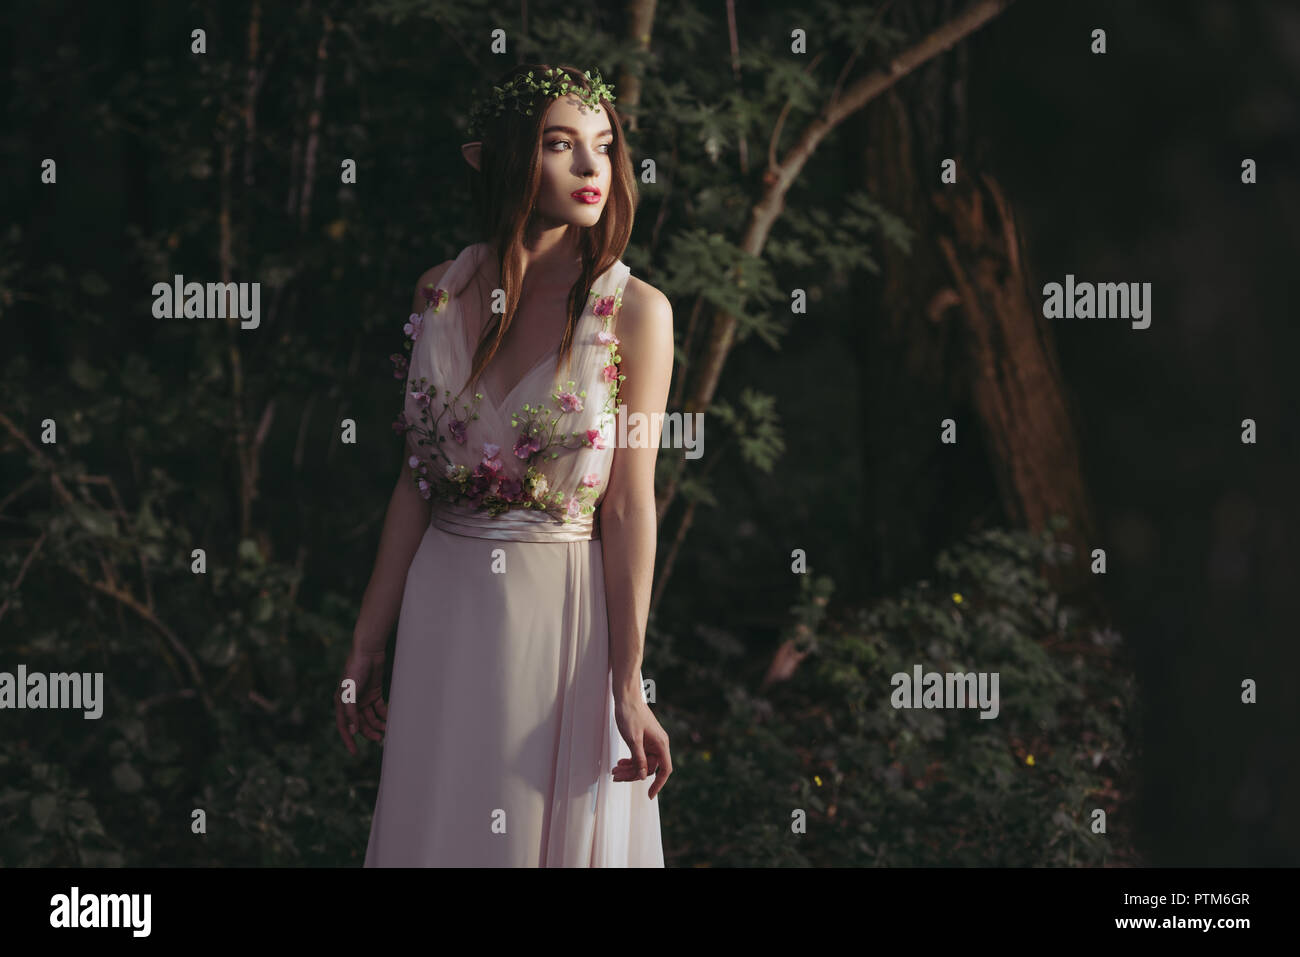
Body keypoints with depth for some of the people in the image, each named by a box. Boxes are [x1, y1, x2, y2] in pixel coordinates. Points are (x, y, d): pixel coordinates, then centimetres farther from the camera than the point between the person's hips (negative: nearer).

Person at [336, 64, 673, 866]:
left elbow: (629, 506, -10)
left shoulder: (635, 311, -9)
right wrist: (368, 643, 6)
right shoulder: (442, 294, 1)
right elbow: (418, 479, 5)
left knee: (554, 828, 6)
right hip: (444, 611, 3)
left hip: (563, 614, -3)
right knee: (439, 827, 11)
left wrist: (628, 686, -13)